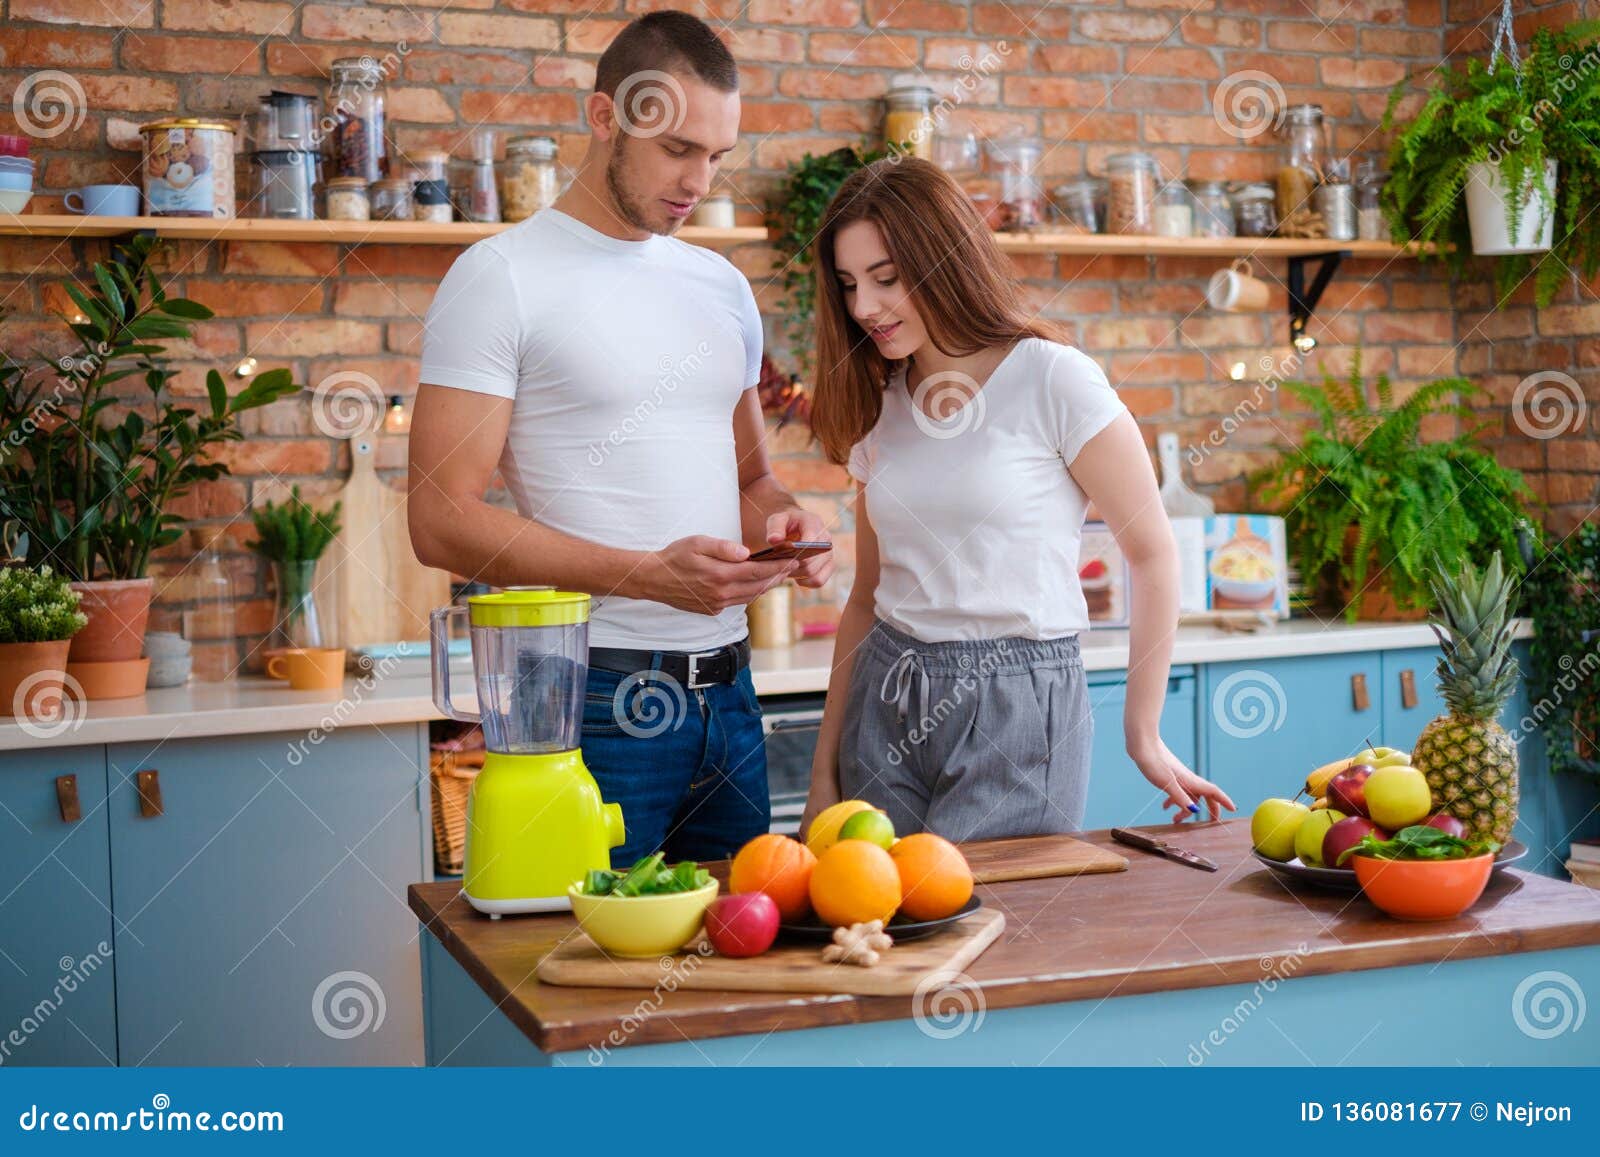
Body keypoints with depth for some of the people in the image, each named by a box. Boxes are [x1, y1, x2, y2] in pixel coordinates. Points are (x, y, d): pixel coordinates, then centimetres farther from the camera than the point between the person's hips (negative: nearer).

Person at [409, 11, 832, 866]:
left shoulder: (722, 287, 14)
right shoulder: (501, 277, -6)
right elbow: (442, 521, -13)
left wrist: (780, 518, -2)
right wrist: (648, 574, -21)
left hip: (725, 693, 6)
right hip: (593, 699, -6)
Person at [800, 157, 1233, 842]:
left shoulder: (1054, 380, -8)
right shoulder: (878, 407, 9)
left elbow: (1153, 554, -4)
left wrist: (1144, 738, 0)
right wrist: (824, 773, 12)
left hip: (1017, 708, -5)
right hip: (885, 706, 5)